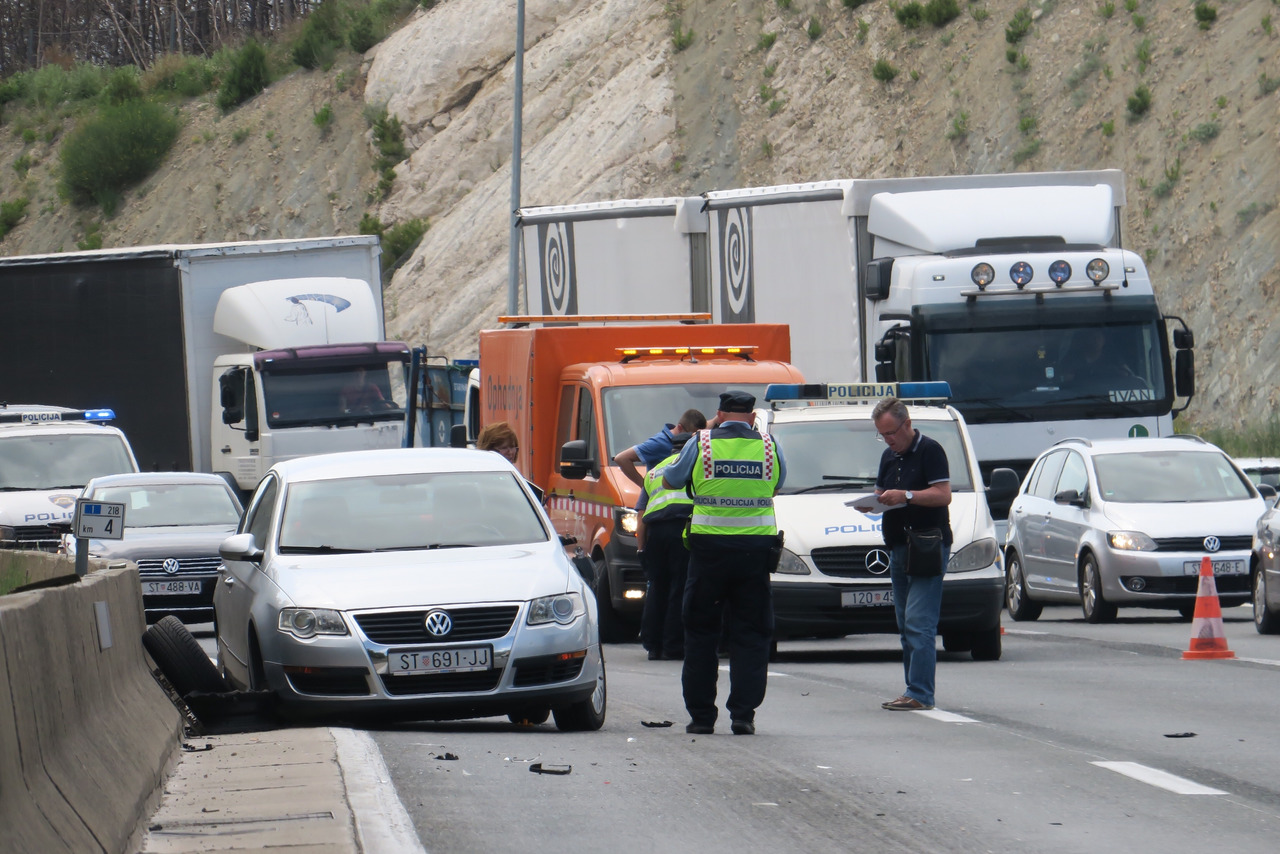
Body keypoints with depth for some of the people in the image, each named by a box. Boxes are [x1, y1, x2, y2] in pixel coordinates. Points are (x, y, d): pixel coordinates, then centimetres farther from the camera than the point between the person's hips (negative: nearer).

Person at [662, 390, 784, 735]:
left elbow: (670, 481, 11)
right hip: (756, 548, 1)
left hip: (710, 548, -1)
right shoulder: (770, 447, 1)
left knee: (700, 632, 9)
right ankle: (743, 713, -2)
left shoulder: (700, 444, -3)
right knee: (750, 635, 6)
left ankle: (701, 715, 8)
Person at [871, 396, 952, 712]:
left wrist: (906, 496, -23)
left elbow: (943, 495, -14)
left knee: (918, 623, -14)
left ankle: (919, 694, -16)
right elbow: (881, 493, 24)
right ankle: (915, 691, 11)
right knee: (906, 626, 8)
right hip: (898, 548, 9)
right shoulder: (889, 457, 19)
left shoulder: (930, 451, -7)